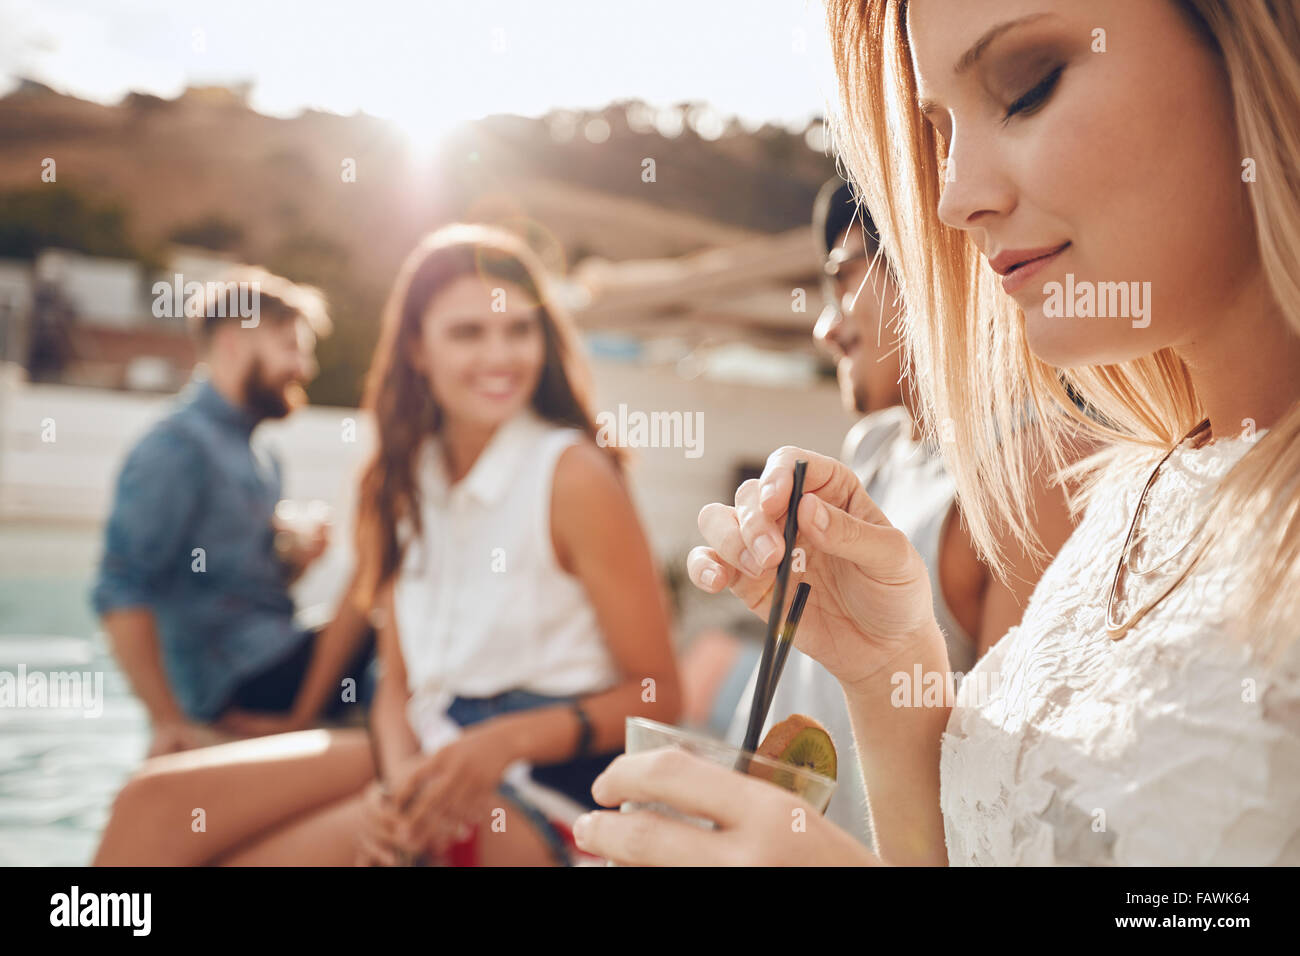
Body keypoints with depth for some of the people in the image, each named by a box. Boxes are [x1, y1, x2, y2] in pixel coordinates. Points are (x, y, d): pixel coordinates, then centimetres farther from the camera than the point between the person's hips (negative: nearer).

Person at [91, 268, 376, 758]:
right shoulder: (176, 446, -11)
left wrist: (295, 559, -1)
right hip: (238, 686, -9)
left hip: (272, 665, 9)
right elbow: (121, 596, -18)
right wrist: (169, 724, -20)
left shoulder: (259, 459, 16)